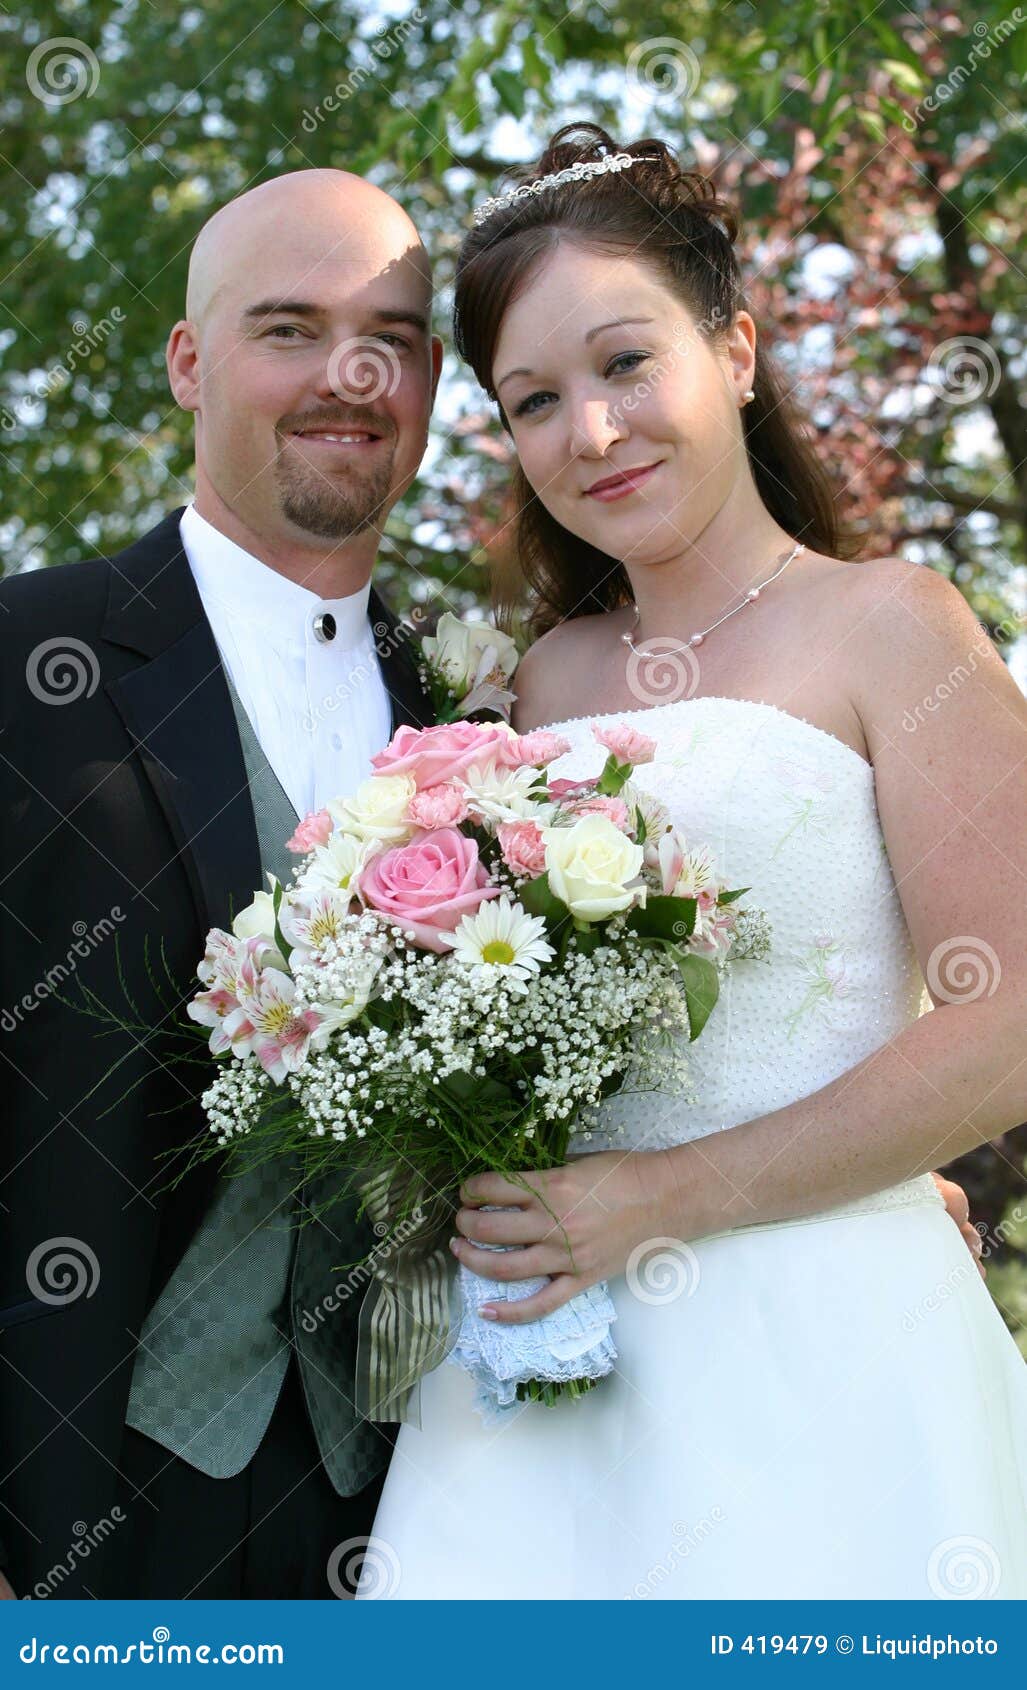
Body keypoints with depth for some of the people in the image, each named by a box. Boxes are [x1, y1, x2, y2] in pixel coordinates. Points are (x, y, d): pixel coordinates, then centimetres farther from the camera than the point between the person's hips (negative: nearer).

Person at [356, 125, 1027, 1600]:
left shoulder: (887, 624, -4)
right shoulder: (550, 678, 12)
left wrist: (667, 1196, -13)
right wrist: (468, 1172, 0)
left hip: (819, 1346, -4)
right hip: (549, 1346, 4)